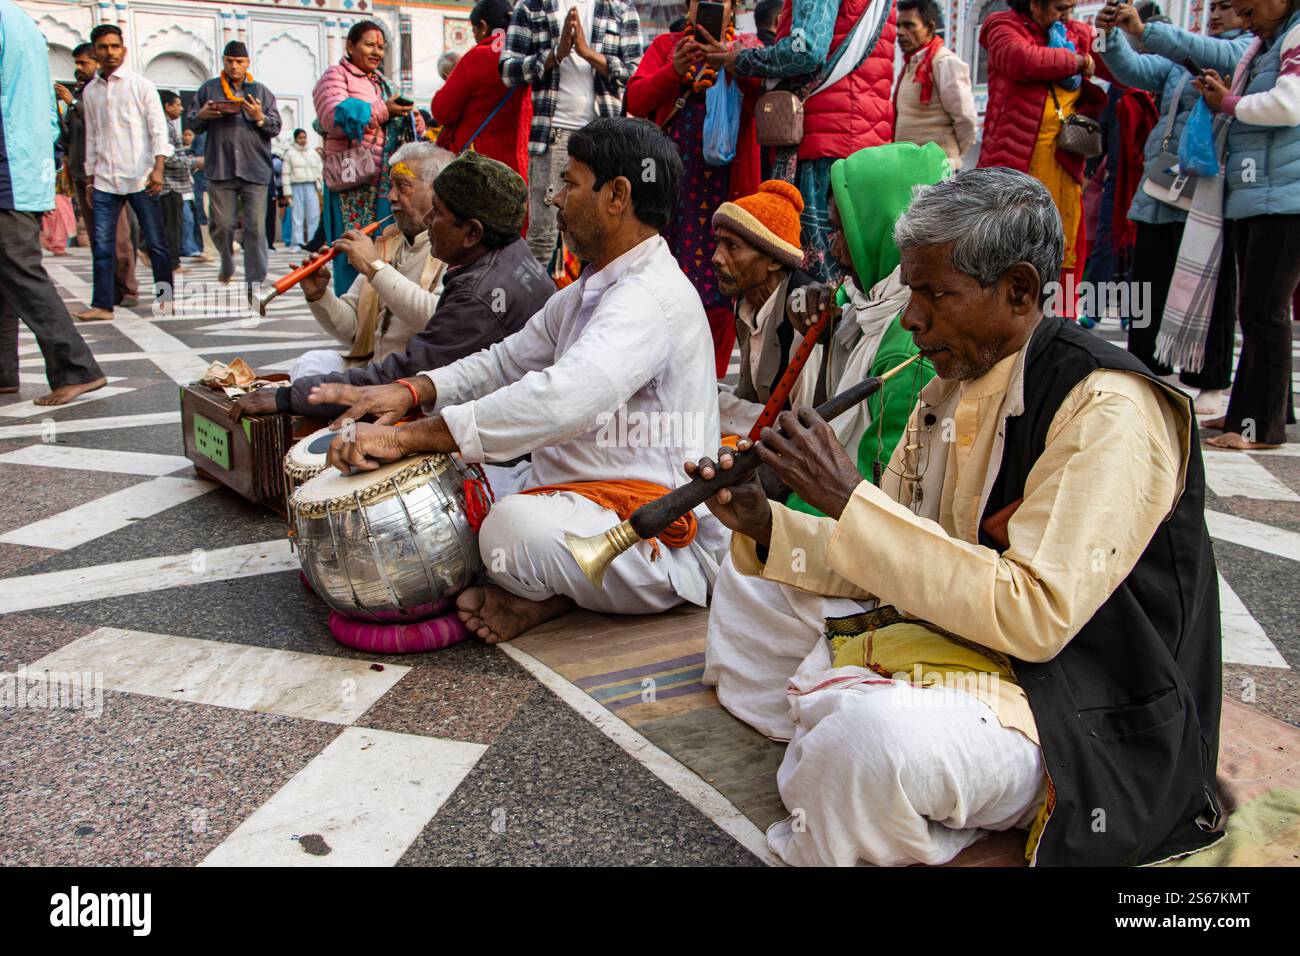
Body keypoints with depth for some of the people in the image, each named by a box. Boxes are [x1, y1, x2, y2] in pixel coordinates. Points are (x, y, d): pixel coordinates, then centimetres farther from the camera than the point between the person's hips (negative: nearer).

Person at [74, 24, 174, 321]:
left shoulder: (141, 85, 2)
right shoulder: (89, 91, 13)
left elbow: (158, 129, -3)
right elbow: (91, 137, 18)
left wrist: (158, 168, -15)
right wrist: (90, 177, 15)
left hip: (140, 177, -3)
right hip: (105, 181, 4)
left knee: (155, 242, 2)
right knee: (102, 244, -1)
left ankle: (165, 296, 13)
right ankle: (102, 304, 3)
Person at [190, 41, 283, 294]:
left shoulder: (261, 91, 13)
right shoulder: (209, 88, 13)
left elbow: (276, 128, 7)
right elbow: (193, 123, 14)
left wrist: (260, 118, -12)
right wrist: (202, 115, -8)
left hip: (254, 169, -1)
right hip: (220, 168, 1)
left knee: (256, 227, -7)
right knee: (222, 224, 3)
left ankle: (255, 283, -6)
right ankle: (227, 265, 30)